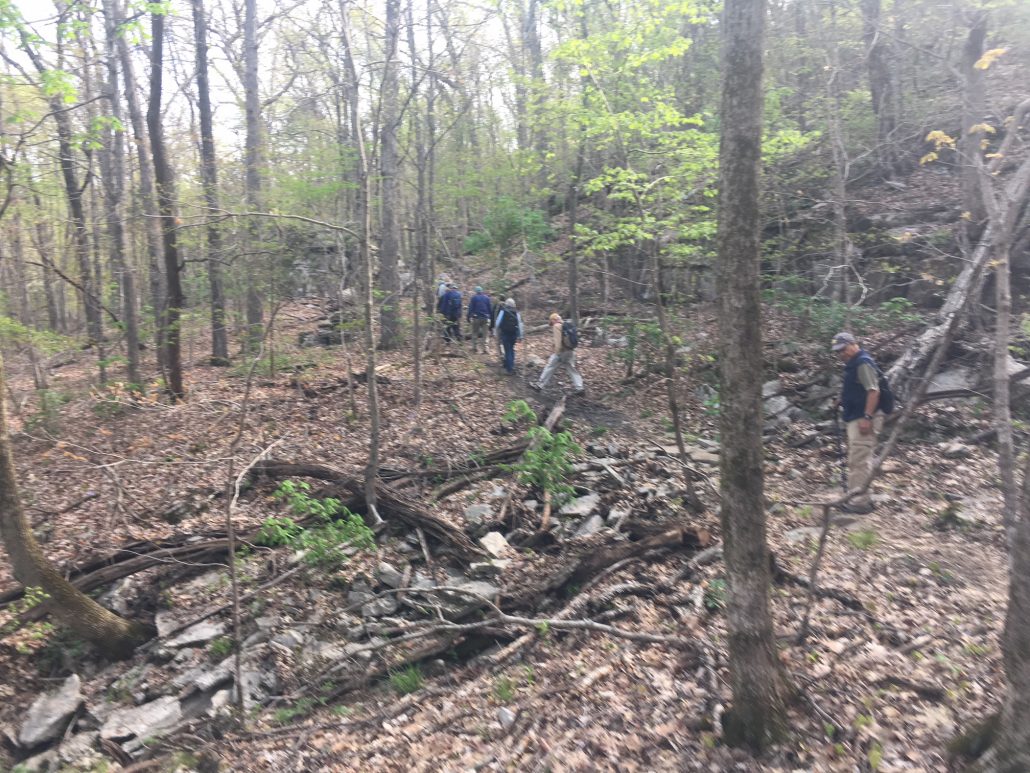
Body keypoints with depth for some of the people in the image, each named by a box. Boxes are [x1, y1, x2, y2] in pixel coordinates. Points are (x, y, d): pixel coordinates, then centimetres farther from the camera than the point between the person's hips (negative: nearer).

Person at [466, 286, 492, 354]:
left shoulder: (473, 298, -2)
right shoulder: (487, 298, 8)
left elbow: (471, 308, -5)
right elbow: (490, 309, 9)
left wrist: (468, 317, -2)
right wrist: (490, 317, 13)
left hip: (476, 318, -2)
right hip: (485, 318, 2)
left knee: (475, 333, 11)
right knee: (485, 334, 5)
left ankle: (475, 347, 7)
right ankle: (485, 349, 0)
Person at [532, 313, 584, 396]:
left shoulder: (556, 326, -7)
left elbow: (558, 339, -18)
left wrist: (557, 351, -21)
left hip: (561, 352, -8)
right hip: (570, 351, 8)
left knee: (549, 368, 0)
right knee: (572, 370, 8)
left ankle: (539, 385, 5)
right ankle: (579, 388, 2)